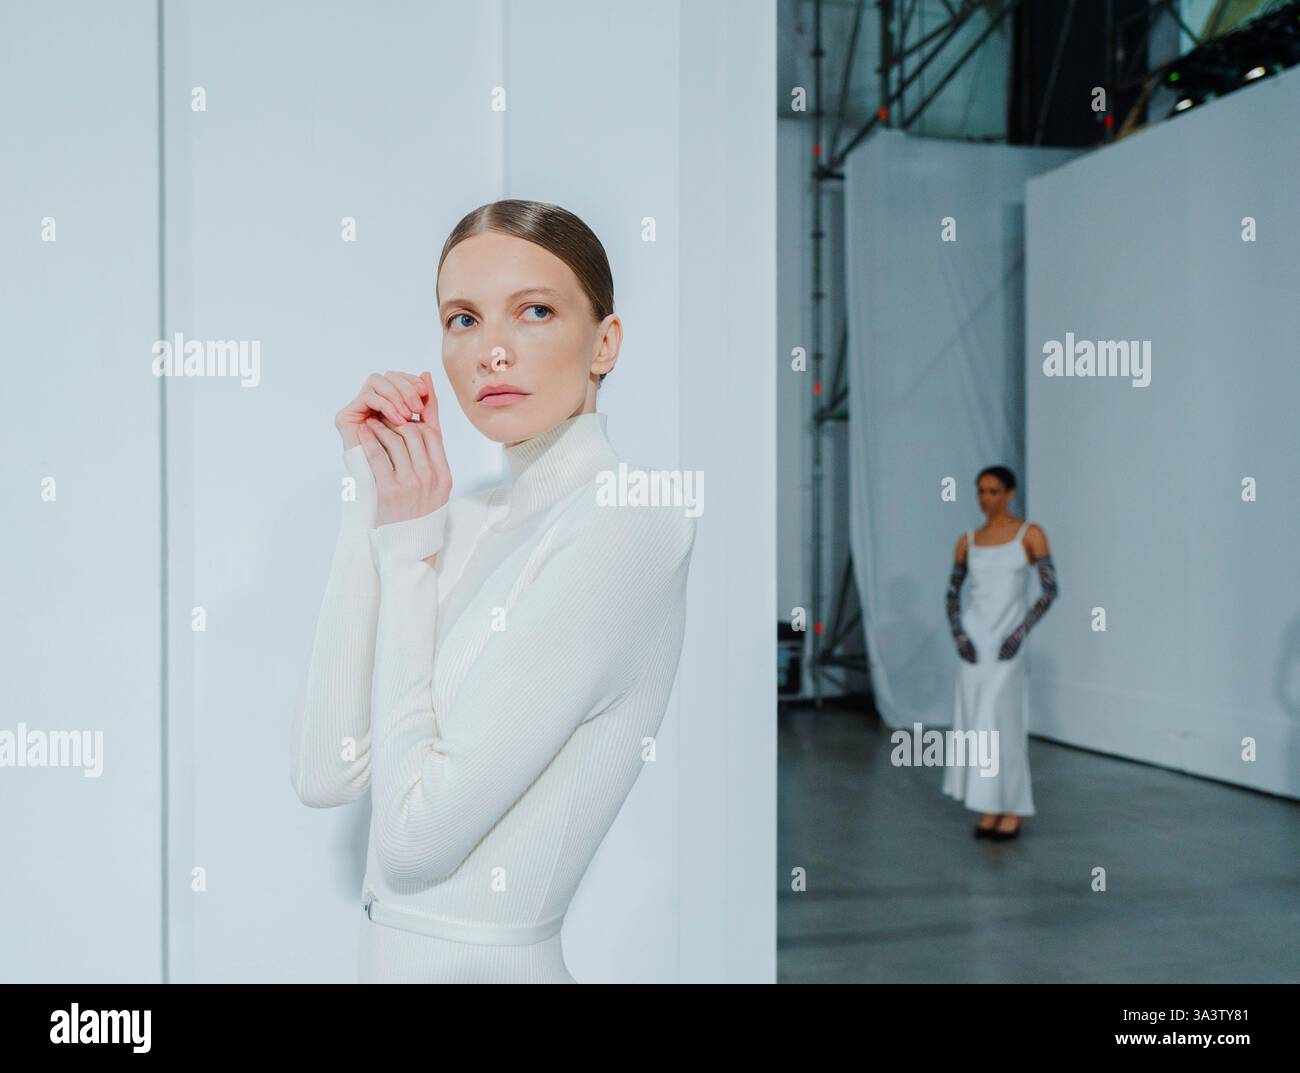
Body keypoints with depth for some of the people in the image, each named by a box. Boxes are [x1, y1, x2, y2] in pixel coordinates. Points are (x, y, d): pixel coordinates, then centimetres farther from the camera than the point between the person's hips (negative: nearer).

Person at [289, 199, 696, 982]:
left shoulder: (624, 524, -20)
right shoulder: (474, 520, 2)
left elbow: (414, 836, -20)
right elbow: (324, 775, -8)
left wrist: (408, 547, -14)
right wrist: (371, 502, -9)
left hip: (479, 960, -7)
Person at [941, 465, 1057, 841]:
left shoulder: (1030, 534, -3)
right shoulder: (967, 540, 8)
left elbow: (1050, 589, -7)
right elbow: (952, 593, 12)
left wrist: (1020, 633, -15)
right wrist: (959, 635, -5)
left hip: (1007, 643, -4)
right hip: (974, 640, 4)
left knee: (1003, 722, -5)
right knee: (975, 723, 4)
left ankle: (1013, 809, 8)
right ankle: (990, 808, 14)